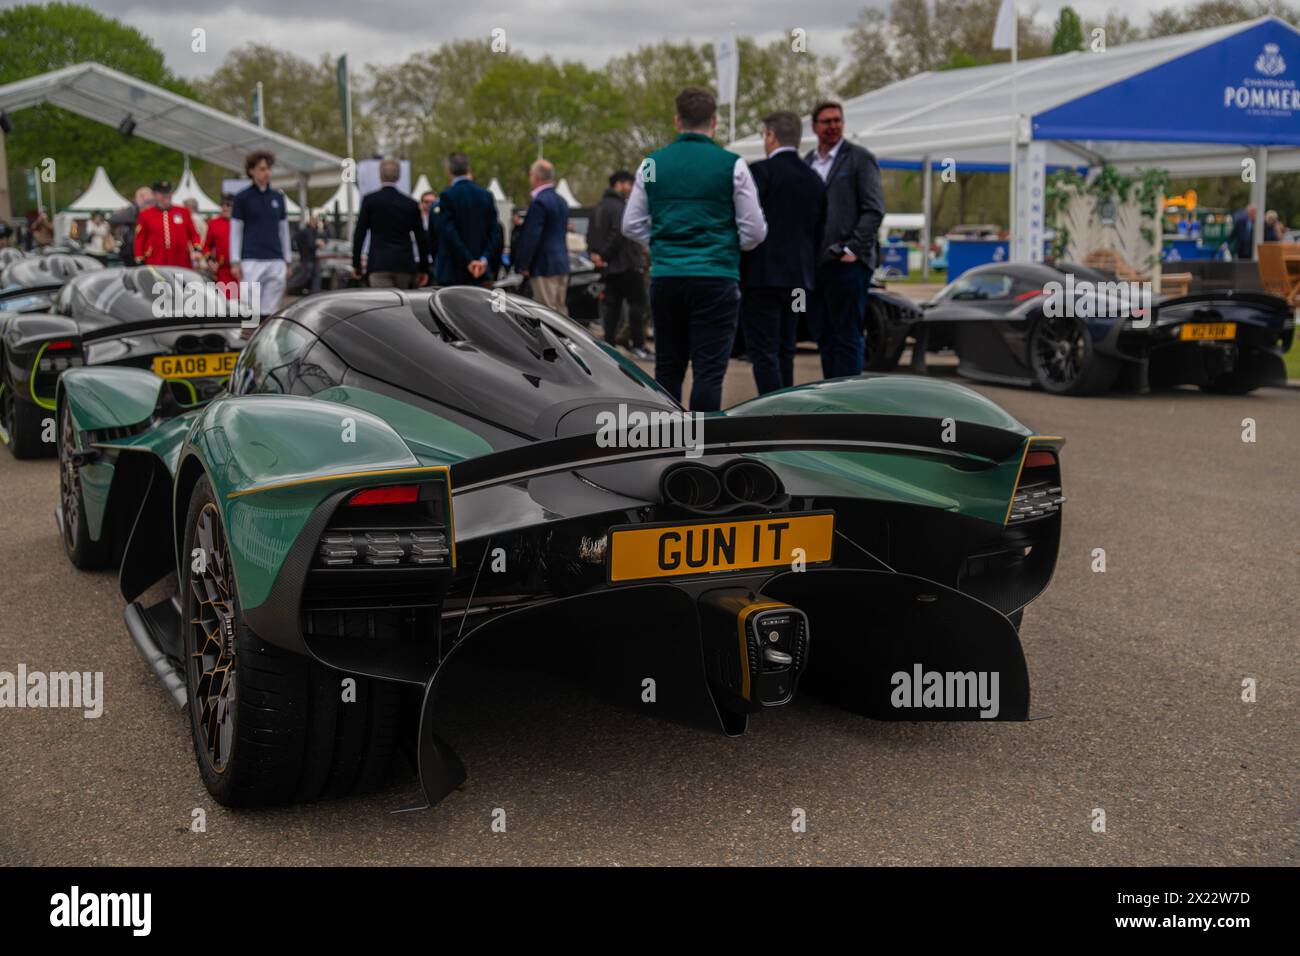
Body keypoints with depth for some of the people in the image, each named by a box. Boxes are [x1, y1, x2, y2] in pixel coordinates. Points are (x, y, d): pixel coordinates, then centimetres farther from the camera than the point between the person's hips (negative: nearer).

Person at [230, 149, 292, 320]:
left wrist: (287, 261, 13)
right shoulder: (242, 197, 4)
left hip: (276, 261, 3)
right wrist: (235, 262, -5)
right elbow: (235, 231, 2)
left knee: (271, 310, 2)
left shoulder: (278, 197, 13)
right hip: (251, 260, -3)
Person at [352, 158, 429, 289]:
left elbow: (359, 233, 0)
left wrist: (356, 264, 7)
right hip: (405, 264, 3)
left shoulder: (369, 200, 0)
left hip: (379, 264, -3)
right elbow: (421, 238, 9)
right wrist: (423, 269, 15)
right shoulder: (411, 204, 7)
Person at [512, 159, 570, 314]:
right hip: (562, 266, 9)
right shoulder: (561, 202, 15)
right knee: (560, 310, 13)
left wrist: (523, 265, -13)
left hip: (544, 266, -9)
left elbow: (531, 236, -18)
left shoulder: (539, 202, -14)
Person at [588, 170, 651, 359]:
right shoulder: (620, 206, -14)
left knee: (612, 306, 10)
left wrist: (593, 252, 7)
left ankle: (609, 344, 8)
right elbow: (619, 234, -23)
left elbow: (591, 234, 17)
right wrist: (604, 255, -16)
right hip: (627, 264, -9)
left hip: (609, 267, 9)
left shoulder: (600, 206, 16)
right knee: (637, 303, -4)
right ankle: (638, 345, -6)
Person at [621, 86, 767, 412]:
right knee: (709, 371, -2)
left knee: (667, 368, 13)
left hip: (665, 277, 4)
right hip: (716, 279, -3)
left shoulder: (651, 164, 5)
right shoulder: (731, 165, -5)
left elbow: (631, 226, 9)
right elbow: (754, 230, -2)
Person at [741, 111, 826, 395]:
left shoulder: (761, 172, -9)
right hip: (799, 278, 7)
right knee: (784, 352, 14)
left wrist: (735, 272, -8)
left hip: (763, 276, -7)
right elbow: (819, 233, 14)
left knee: (763, 352, -6)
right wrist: (808, 273, 18)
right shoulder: (815, 180, 12)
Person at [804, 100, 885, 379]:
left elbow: (874, 210, -5)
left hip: (847, 263, -6)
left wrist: (853, 249, -13)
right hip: (815, 263, 6)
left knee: (847, 337, -6)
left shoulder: (859, 159, 0)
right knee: (824, 337, 9)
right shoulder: (806, 163, 16)